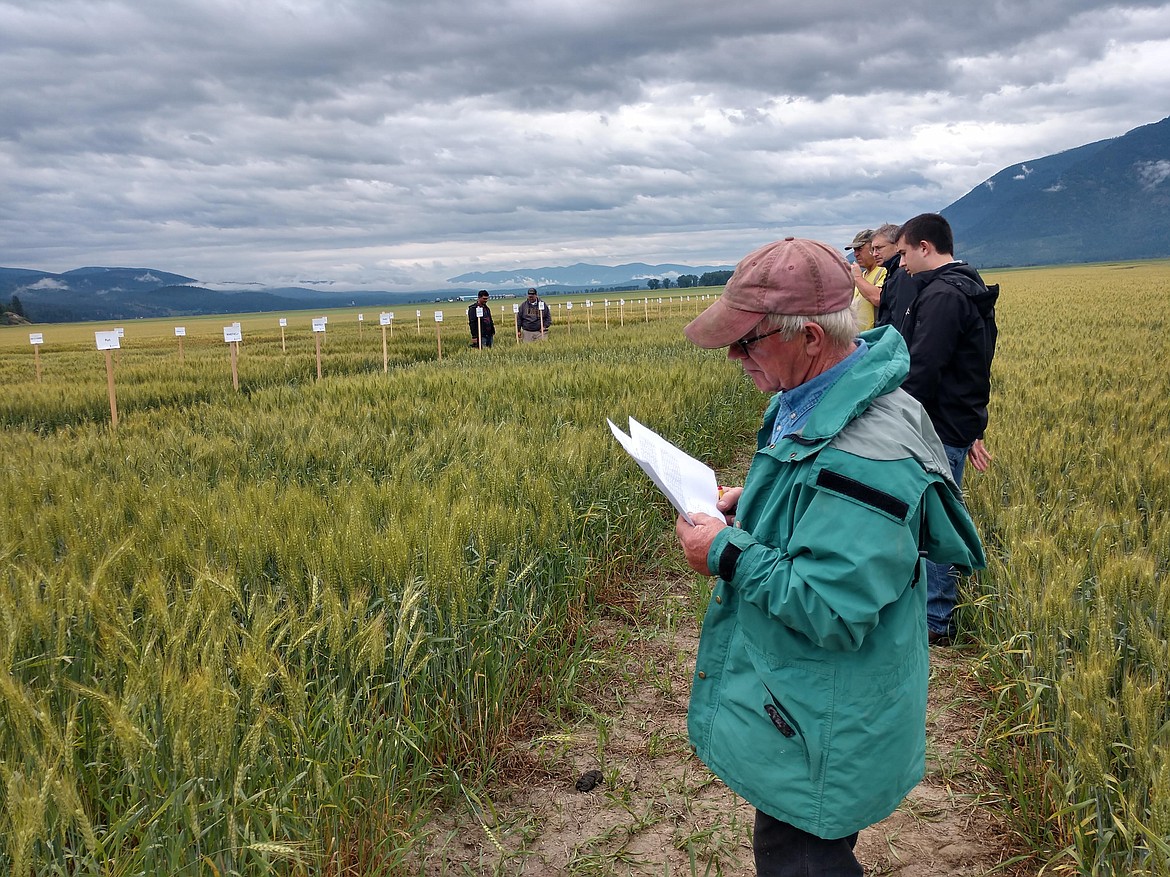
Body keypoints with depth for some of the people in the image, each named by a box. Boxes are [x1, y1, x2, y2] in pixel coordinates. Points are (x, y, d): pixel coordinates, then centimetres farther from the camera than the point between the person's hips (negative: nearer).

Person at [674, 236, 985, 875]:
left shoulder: (865, 453, -33)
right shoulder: (817, 401, 0)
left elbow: (833, 613, -31)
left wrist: (728, 554, -23)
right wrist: (754, 505, 2)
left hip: (824, 730, -10)